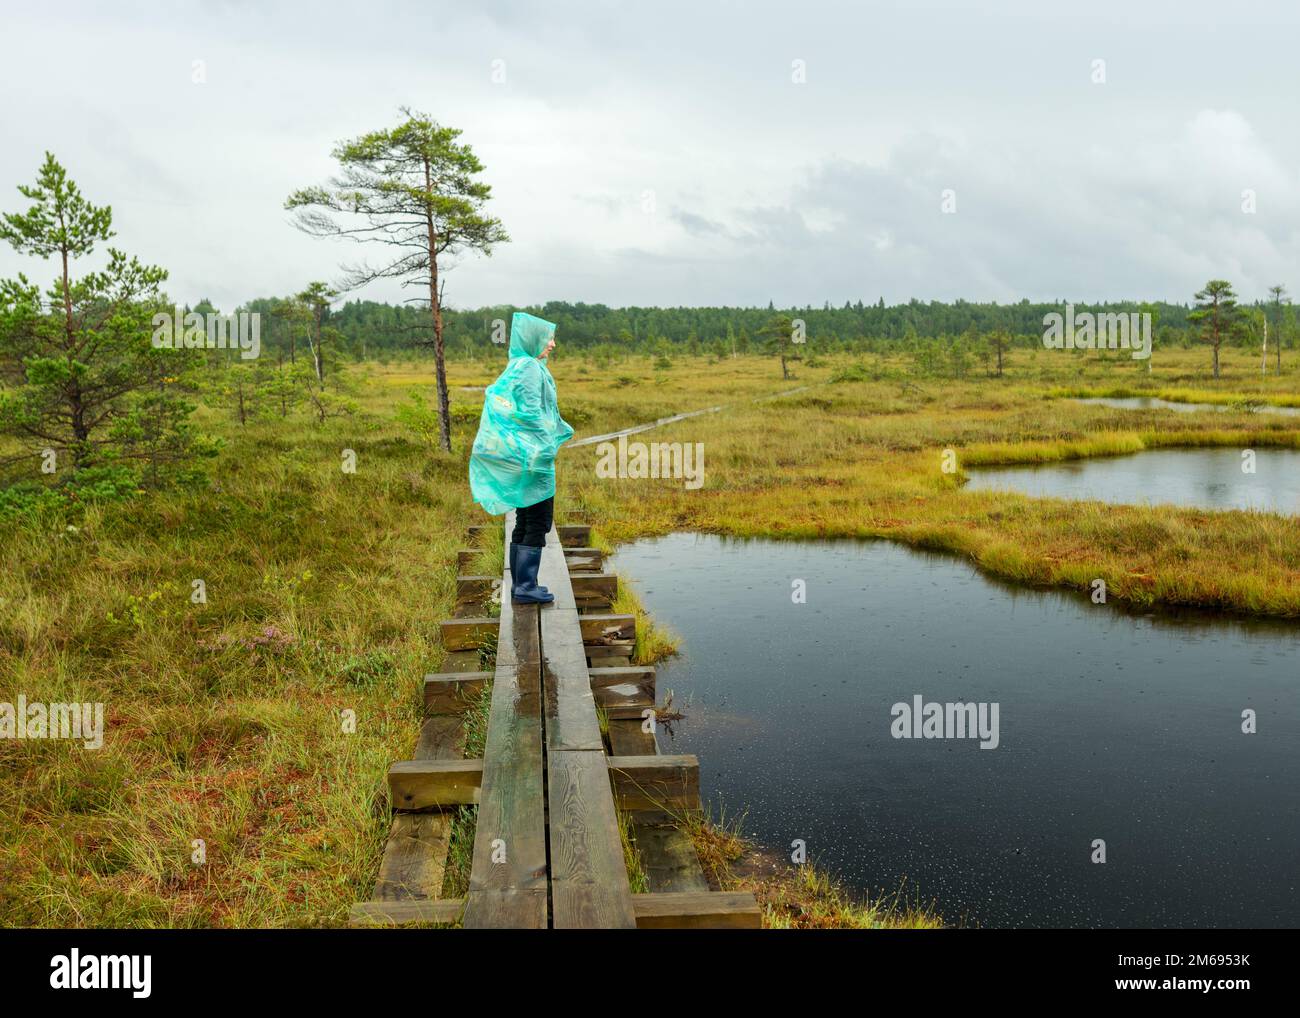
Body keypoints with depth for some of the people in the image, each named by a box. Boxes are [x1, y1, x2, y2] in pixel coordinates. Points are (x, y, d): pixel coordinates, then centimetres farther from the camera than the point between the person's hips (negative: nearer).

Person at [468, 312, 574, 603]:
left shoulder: (517, 367, 15)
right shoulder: (530, 368, -14)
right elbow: (531, 414, -20)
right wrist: (546, 451, -19)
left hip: (521, 456, 10)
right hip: (533, 456, -10)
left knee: (524, 522, 12)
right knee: (538, 523, -5)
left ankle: (519, 583, 17)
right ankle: (526, 587, -4)